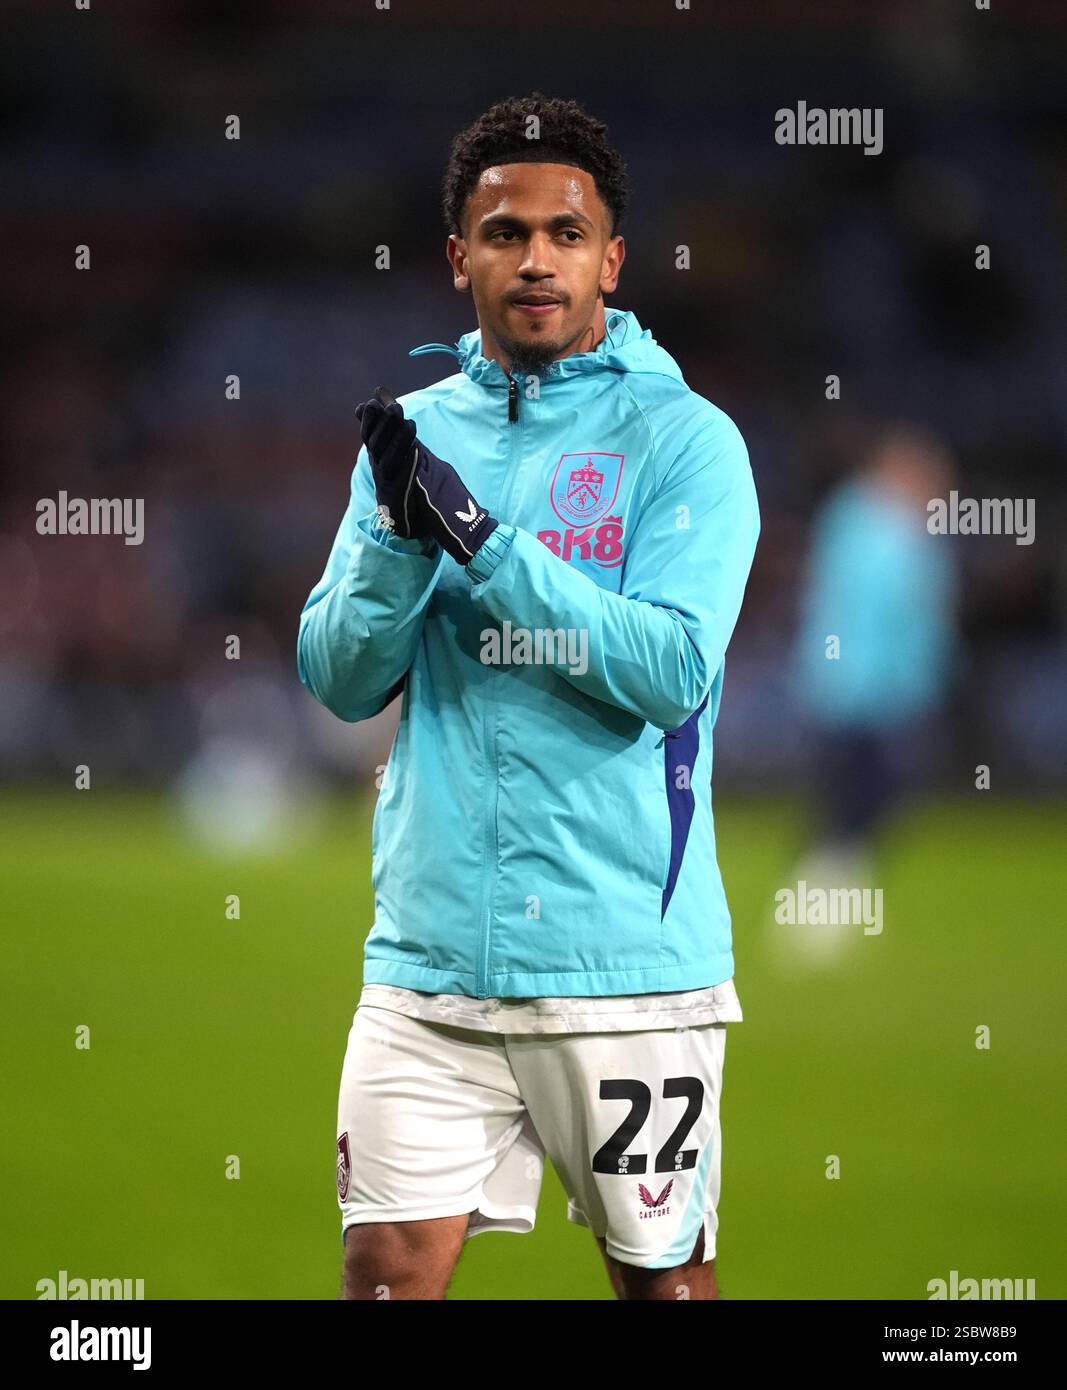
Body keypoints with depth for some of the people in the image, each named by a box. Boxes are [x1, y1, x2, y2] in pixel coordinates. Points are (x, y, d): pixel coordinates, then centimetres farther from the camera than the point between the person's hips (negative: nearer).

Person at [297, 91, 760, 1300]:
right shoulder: (417, 430, 10)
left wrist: (480, 537, -20)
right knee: (387, 1266, -2)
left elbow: (671, 667, -16)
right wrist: (399, 533, -13)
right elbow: (339, 679, 5)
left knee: (664, 1272, 6)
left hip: (624, 961, -3)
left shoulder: (683, 438, -4)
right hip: (433, 951, 3)